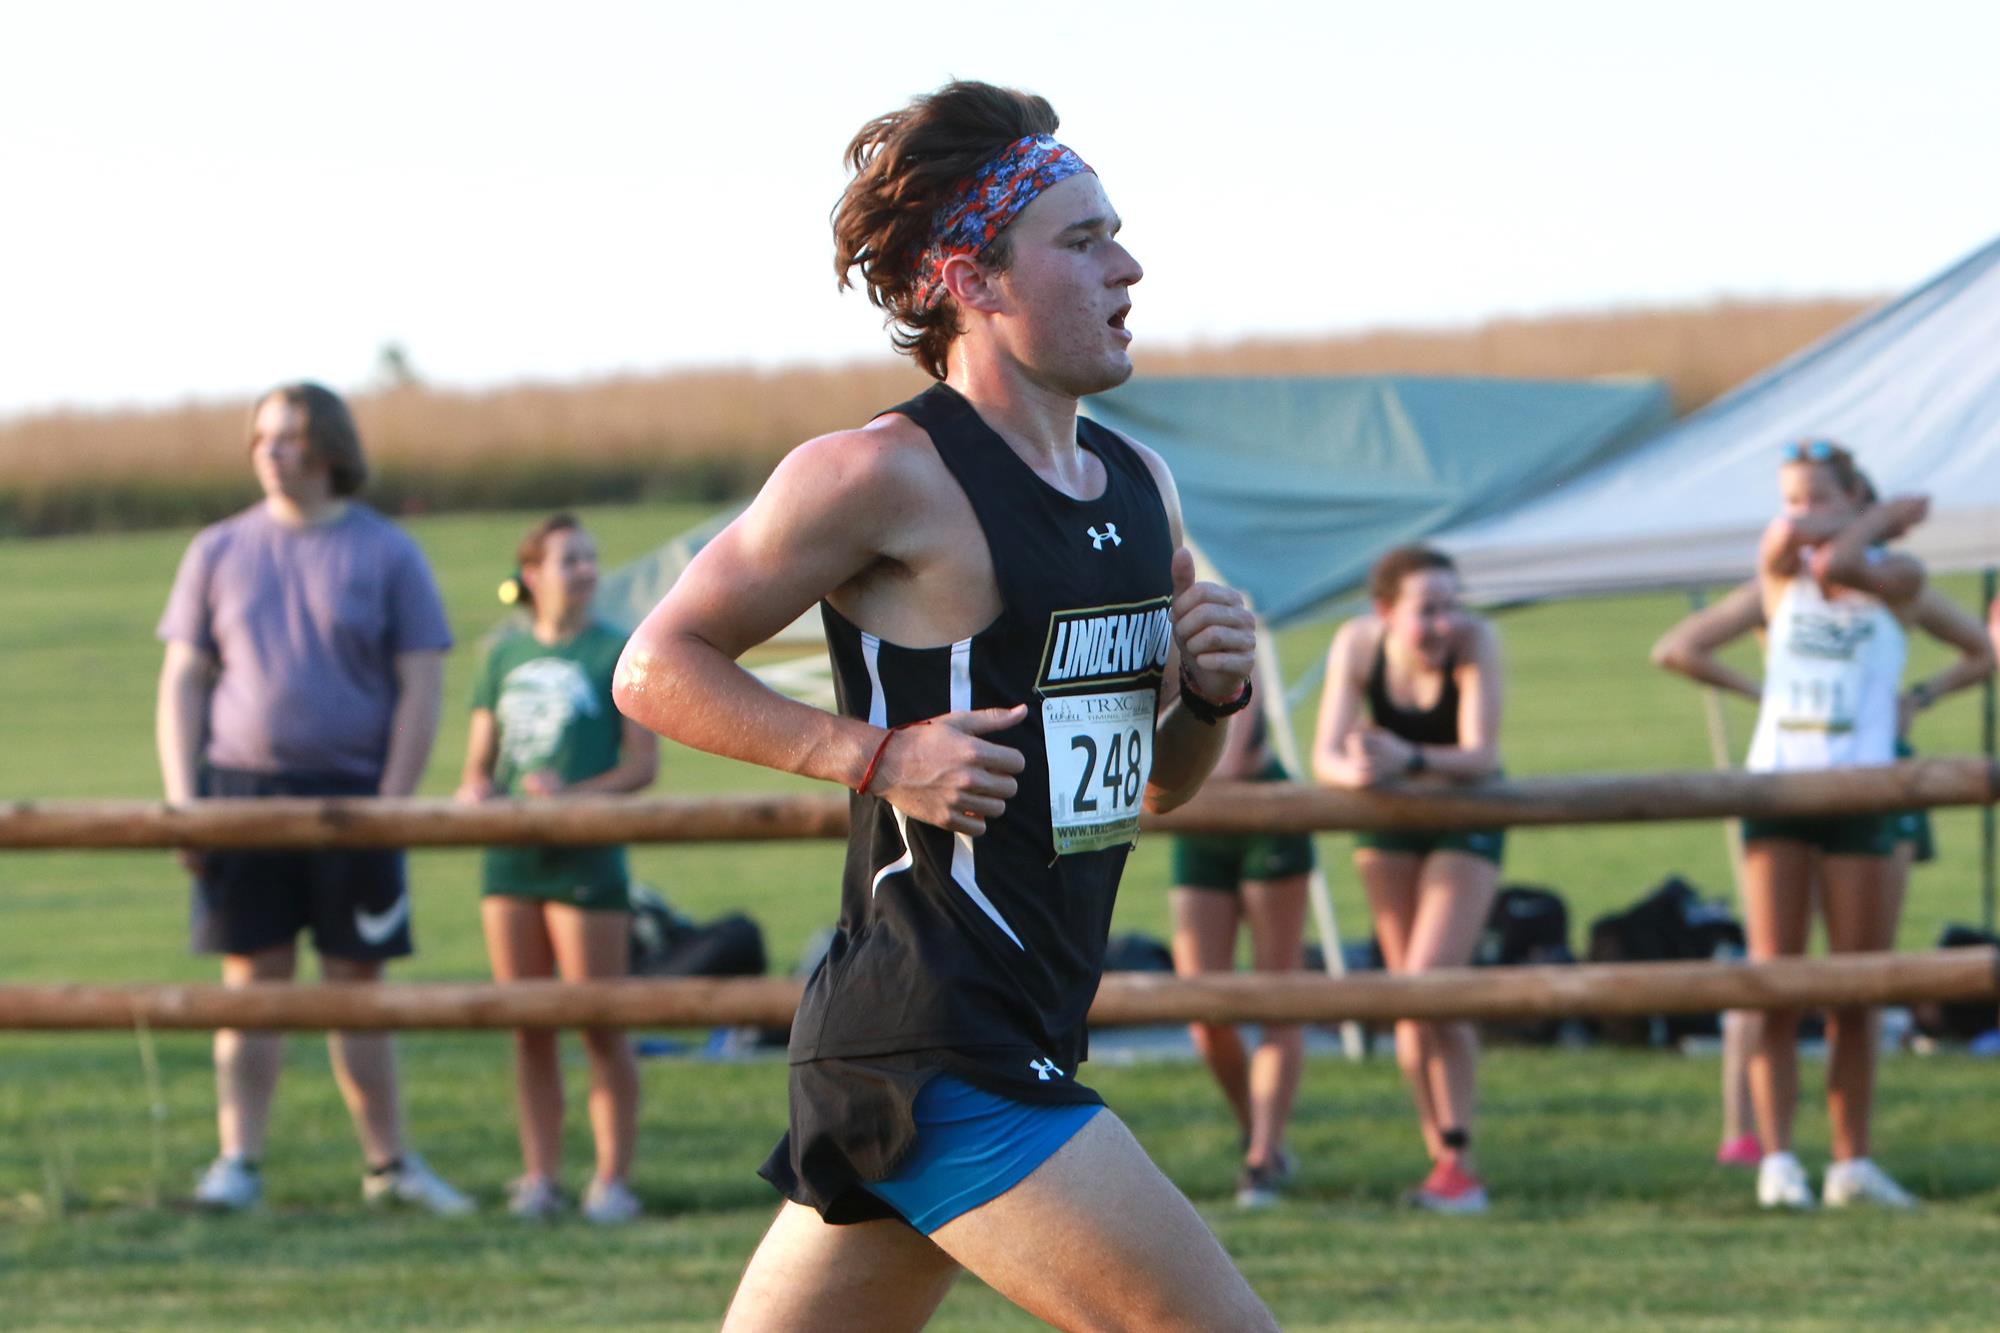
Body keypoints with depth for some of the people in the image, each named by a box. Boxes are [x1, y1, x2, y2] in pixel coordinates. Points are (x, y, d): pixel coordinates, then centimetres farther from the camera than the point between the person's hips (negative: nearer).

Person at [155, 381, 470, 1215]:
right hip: (241, 792, 1)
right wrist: (181, 803, -1)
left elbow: (421, 691, 0)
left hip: (352, 795, -1)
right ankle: (238, 1162, 3)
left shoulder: (386, 555, 3)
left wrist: (390, 804, -8)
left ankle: (388, 1163, 12)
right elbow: (183, 683, 9)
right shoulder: (219, 552, 9)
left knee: (356, 983, 4)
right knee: (252, 980, 0)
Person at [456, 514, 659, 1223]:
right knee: (528, 1028, 6)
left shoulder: (618, 653, -1)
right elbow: (480, 762, 16)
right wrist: (475, 793, -6)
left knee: (599, 1026, -3)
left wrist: (573, 795, -19)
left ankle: (613, 1178, 2)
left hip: (587, 856, -4)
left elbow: (642, 764, -5)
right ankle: (539, 1177, 12)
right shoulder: (505, 653, 11)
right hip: (511, 856, 4)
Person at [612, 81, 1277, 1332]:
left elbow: (1160, 783, 25)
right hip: (939, 1055, -8)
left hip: (1023, 1043, 8)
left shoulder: (1140, 484, 14)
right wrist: (877, 753, -16)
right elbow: (657, 667, -5)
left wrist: (1211, 694, 3)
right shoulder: (887, 476, -11)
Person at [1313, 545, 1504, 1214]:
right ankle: (1444, 1158, 17)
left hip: (1465, 821, -3)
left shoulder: (1474, 639, -28)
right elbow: (1325, 755, -25)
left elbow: (1481, 757, -34)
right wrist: (1355, 770, -49)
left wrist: (1410, 760, -52)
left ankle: (1457, 1159, -13)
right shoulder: (1357, 644, -21)